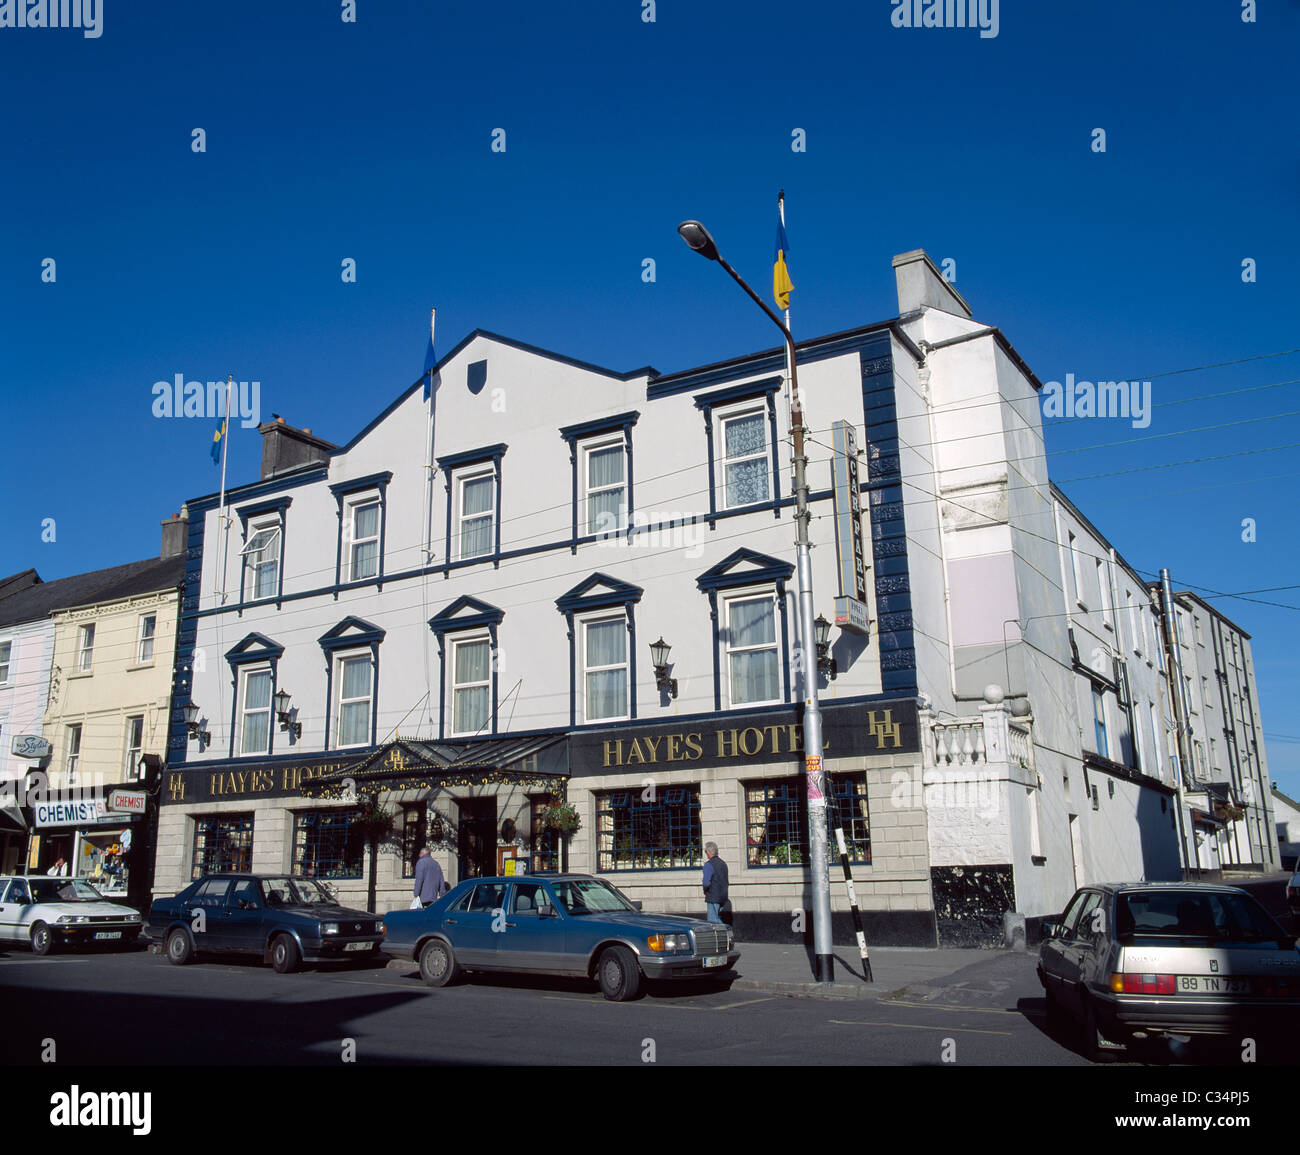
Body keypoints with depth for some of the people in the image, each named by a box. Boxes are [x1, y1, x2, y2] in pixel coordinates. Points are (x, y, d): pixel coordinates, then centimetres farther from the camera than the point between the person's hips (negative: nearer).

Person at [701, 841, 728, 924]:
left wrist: (705, 892, -2)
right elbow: (726, 882, 18)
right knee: (717, 919, 14)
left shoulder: (709, 864, -12)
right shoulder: (723, 863, 13)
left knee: (713, 921, -4)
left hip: (713, 898, -8)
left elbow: (706, 882, -20)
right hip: (723, 897, 8)